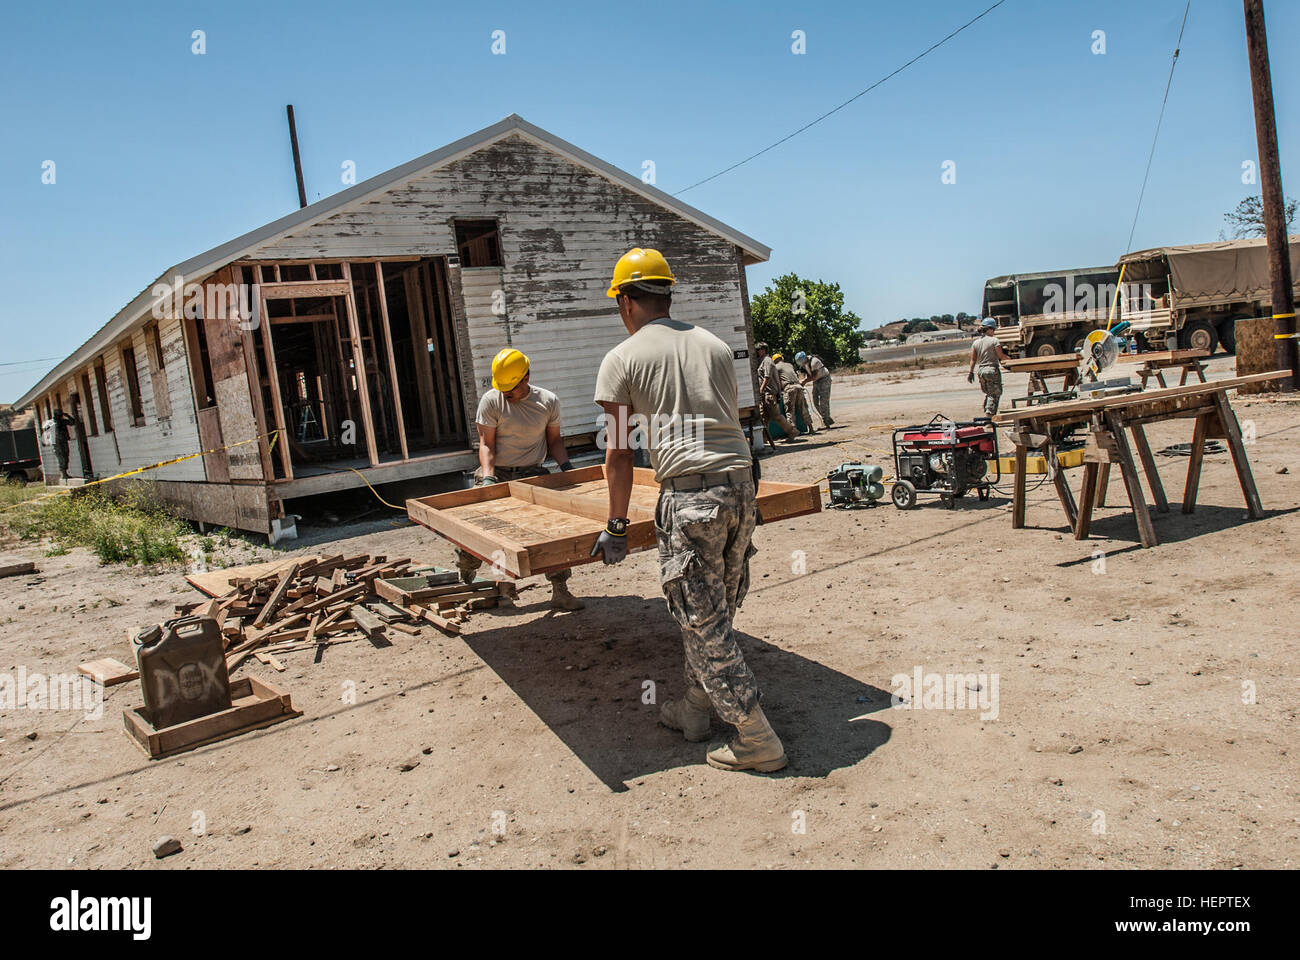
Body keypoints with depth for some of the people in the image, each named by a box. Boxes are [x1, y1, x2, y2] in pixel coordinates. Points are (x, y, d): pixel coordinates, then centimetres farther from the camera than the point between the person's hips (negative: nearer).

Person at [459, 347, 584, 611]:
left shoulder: (549, 401, 0)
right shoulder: (491, 401, -6)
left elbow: (554, 440, 11)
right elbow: (486, 444, -8)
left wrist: (567, 466, -6)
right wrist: (487, 477, -22)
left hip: (532, 474, 1)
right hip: (497, 473, -1)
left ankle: (560, 592, -6)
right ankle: (462, 581, 25)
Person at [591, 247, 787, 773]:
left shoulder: (622, 358, 2)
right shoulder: (714, 344, 17)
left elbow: (619, 454, 0)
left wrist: (617, 527, 8)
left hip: (688, 495, -6)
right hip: (741, 485, 7)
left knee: (703, 621, 3)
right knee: (715, 613, 18)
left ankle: (756, 739, 8)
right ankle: (695, 708, 33)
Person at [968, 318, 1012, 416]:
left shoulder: (976, 342, 5)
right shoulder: (994, 340, -11)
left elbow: (973, 359, 6)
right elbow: (1001, 356, -6)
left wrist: (971, 372, 12)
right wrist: (1009, 358, 13)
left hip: (980, 370, 6)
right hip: (992, 370, -6)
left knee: (988, 393, 20)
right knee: (995, 393, 1)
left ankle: (986, 411, 22)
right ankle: (990, 412, -6)